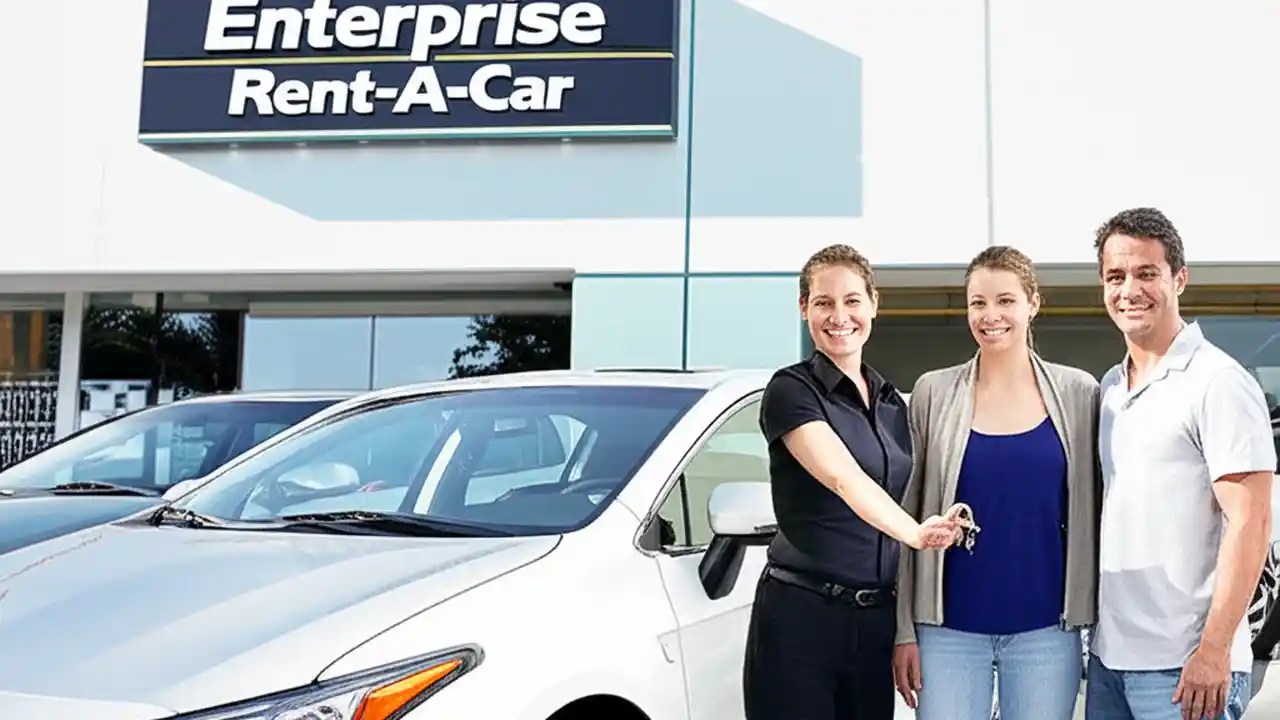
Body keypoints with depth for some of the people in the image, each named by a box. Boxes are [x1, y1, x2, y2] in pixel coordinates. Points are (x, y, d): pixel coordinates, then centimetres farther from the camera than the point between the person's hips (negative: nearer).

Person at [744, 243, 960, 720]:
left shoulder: (893, 404, 13)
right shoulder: (790, 390, -8)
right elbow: (844, 479, -23)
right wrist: (915, 533, -39)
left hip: (877, 622, 6)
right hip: (799, 618, -6)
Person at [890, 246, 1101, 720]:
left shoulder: (1078, 393, 2)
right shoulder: (933, 393, 0)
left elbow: (1093, 514, 5)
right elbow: (907, 519, 2)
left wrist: (1098, 624, 2)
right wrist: (904, 631, -1)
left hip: (1045, 630, 1)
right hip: (949, 630, 0)